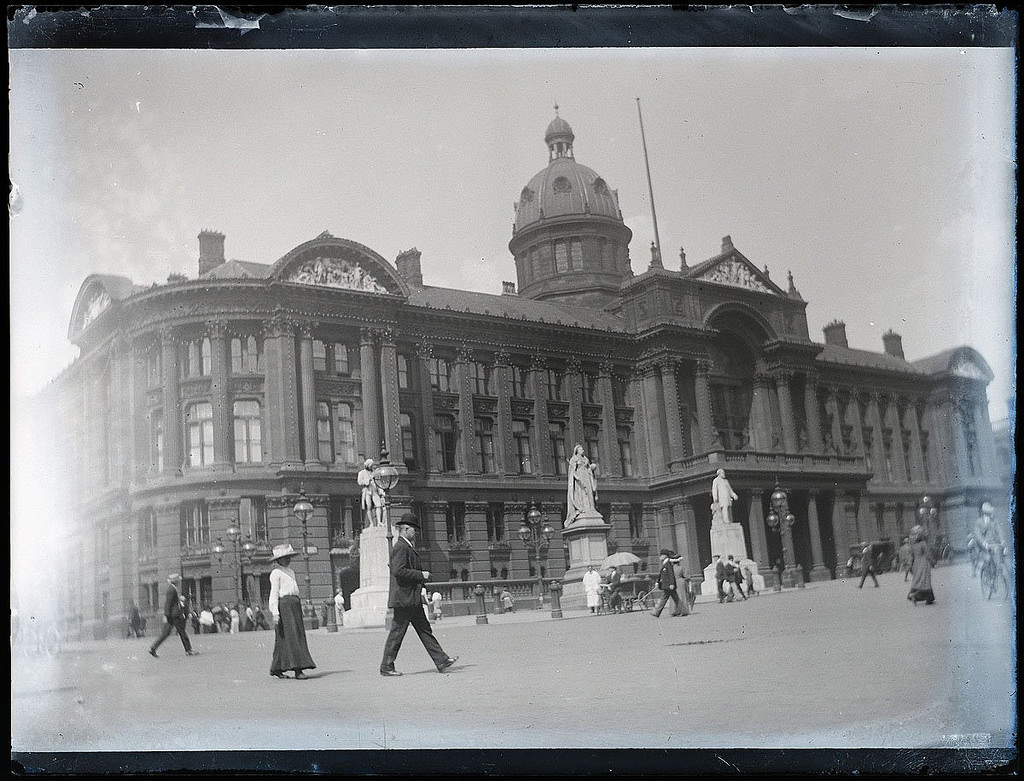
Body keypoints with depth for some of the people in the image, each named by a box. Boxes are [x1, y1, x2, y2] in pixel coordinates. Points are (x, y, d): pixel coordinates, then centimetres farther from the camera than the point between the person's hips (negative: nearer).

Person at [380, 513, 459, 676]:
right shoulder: (400, 547, -15)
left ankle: (442, 661, 7)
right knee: (397, 632, -2)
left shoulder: (407, 547, 18)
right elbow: (399, 571, -25)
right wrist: (421, 575, -18)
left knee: (425, 630, 8)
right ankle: (386, 667, 7)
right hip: (403, 597, -11)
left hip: (412, 599, 11)